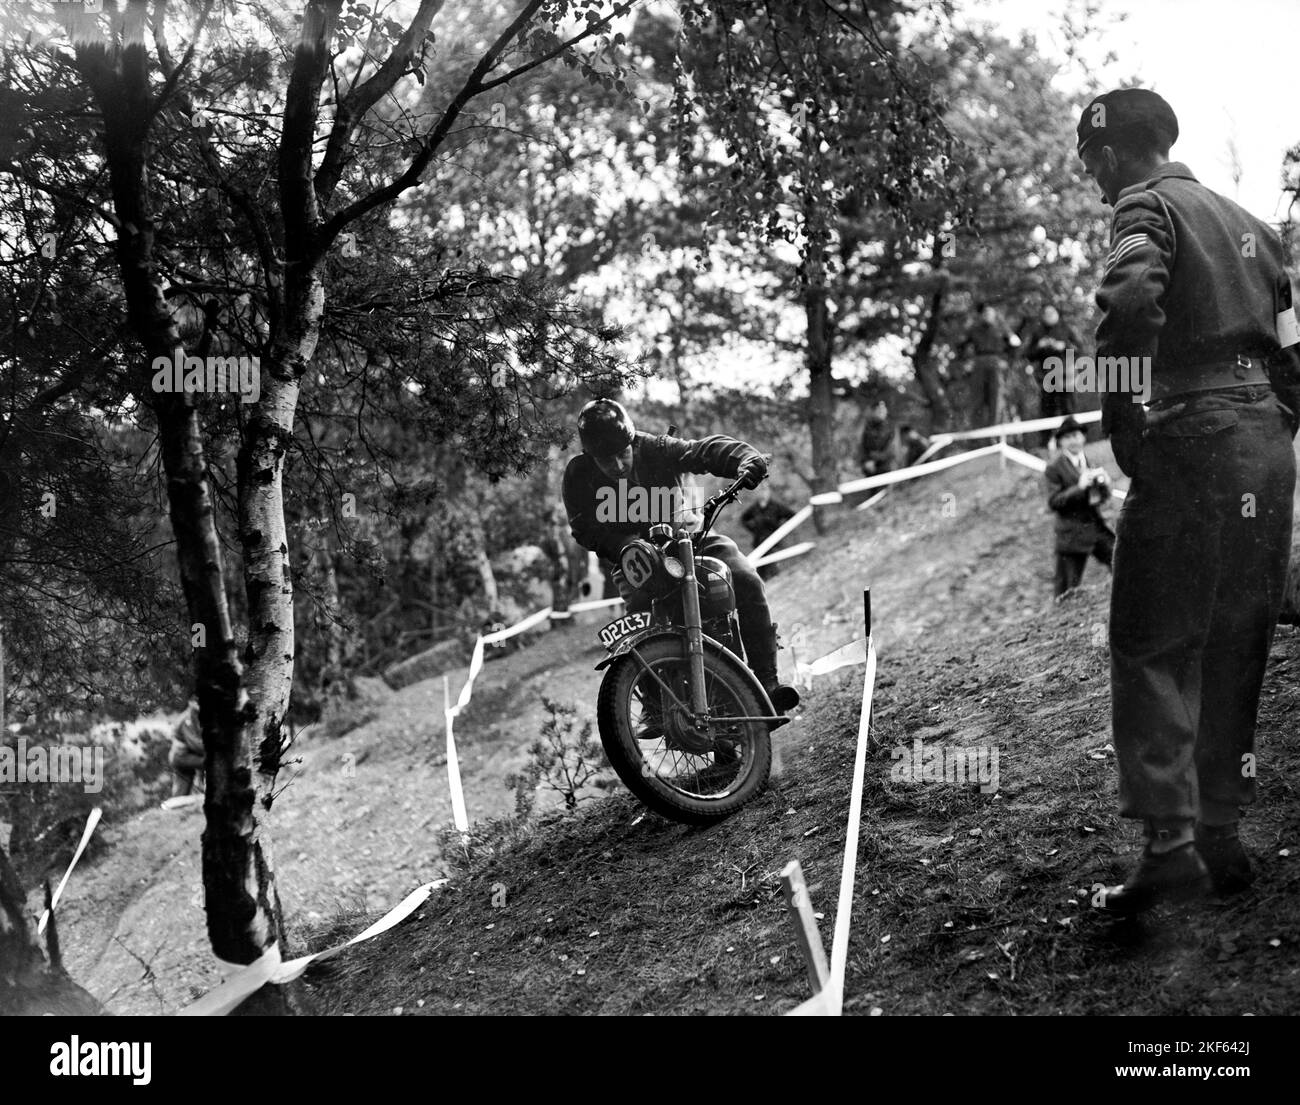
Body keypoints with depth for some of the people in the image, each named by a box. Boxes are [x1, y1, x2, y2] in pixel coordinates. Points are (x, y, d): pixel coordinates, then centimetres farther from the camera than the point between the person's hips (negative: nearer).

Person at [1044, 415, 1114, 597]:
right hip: (1072, 535, -6)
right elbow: (1054, 501, -13)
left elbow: (1104, 497, 14)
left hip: (1098, 528, 6)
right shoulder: (1054, 468, -7)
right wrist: (1079, 488, -24)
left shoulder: (1089, 461, 13)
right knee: (1068, 590, -1)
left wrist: (1104, 484, -8)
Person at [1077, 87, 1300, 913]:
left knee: (1153, 645, -4)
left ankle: (1169, 840, -10)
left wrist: (1120, 412, -16)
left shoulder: (1149, 205, -2)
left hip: (1193, 437, -8)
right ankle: (1221, 838, 17)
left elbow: (1131, 294, -23)